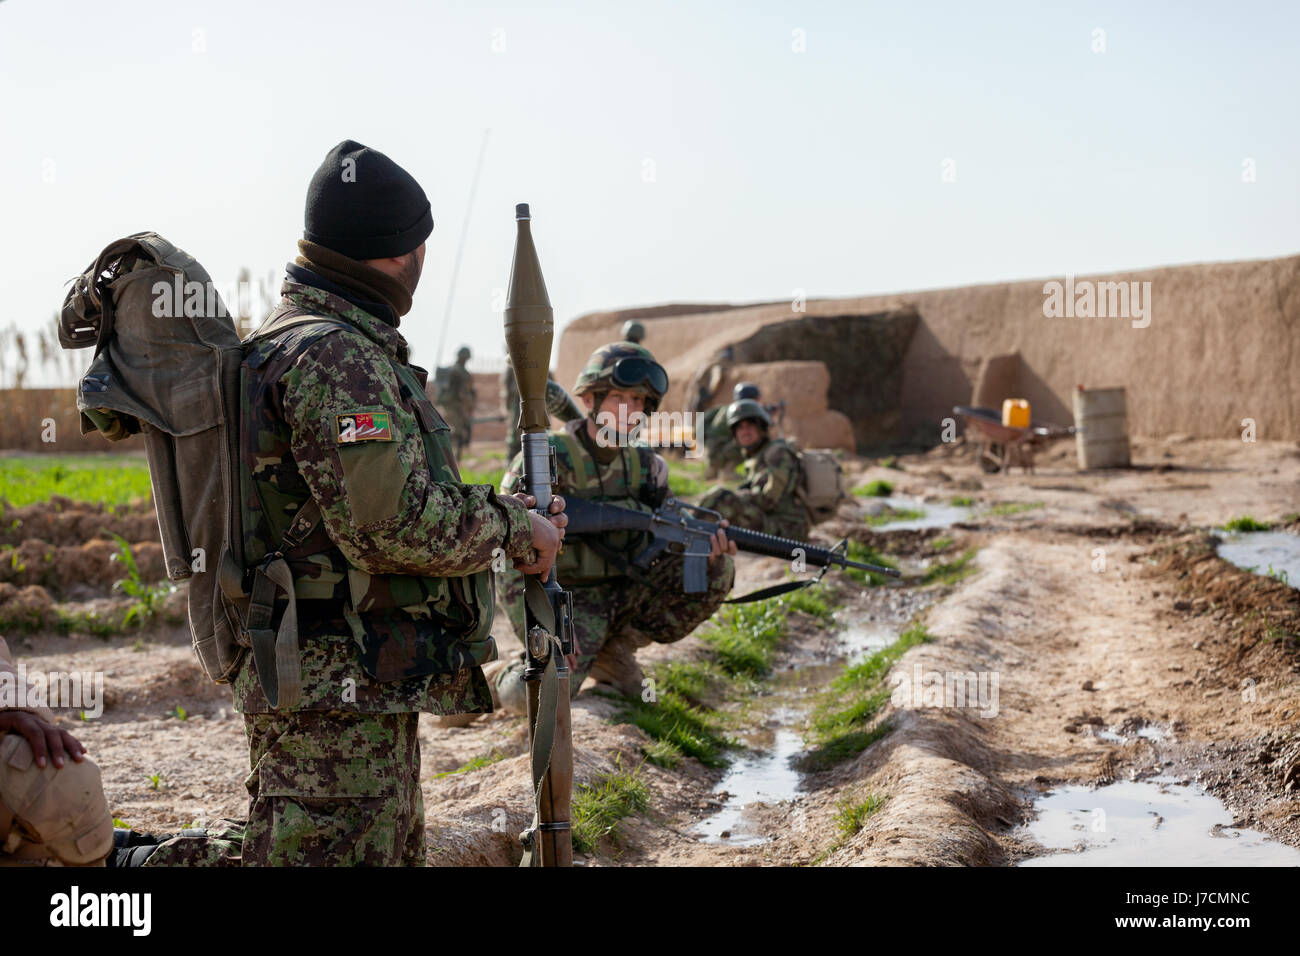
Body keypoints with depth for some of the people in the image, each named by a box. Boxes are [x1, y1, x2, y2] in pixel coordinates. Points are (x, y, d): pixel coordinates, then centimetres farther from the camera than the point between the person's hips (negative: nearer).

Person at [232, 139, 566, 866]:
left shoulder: (318, 343, 17)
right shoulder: (333, 356, -17)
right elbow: (394, 525, -24)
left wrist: (514, 515, 13)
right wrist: (512, 530, -8)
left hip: (372, 694, 11)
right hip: (335, 696, -11)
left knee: (397, 849, 21)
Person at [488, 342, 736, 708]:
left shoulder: (645, 465, 5)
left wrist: (708, 543, -19)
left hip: (621, 595, 6)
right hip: (563, 599, -5)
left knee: (717, 569, -10)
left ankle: (613, 650, 2)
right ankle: (500, 675, 9)